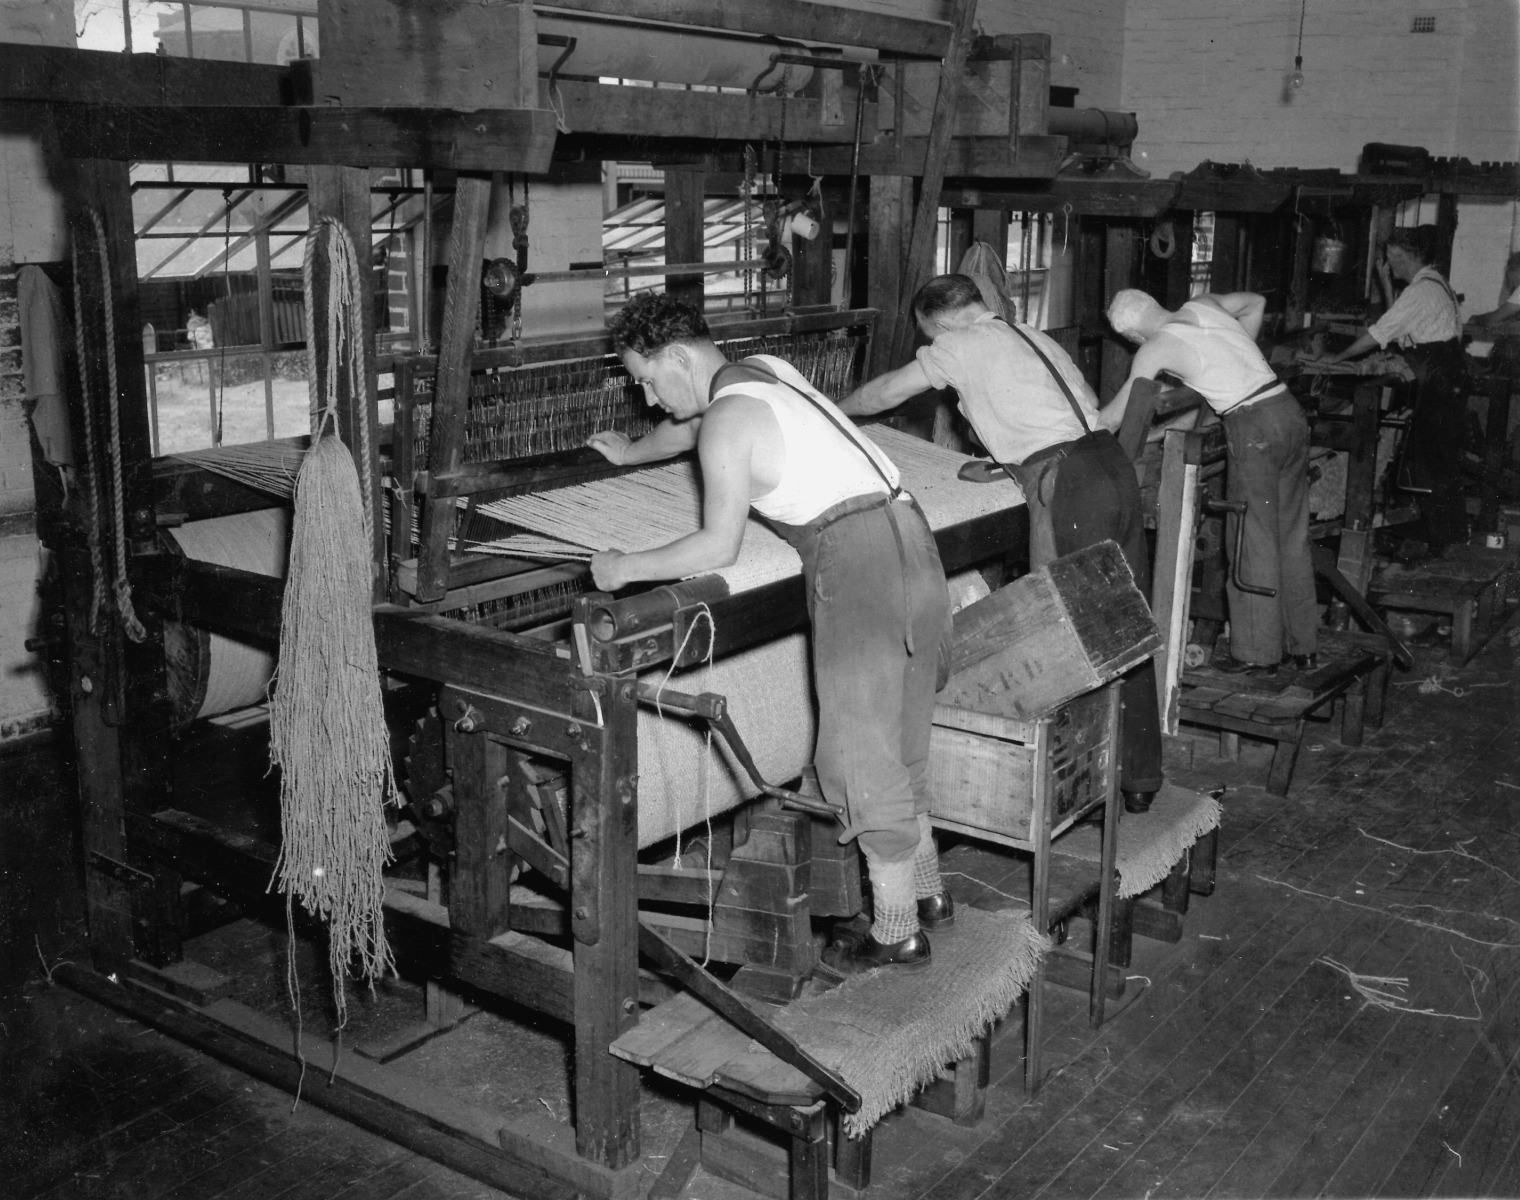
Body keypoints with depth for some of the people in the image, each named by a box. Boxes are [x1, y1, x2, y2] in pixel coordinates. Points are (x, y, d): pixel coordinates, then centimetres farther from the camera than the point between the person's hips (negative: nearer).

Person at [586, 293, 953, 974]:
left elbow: (718, 547, -12)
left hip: (857, 557, -10)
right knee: (900, 744, 20)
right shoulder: (763, 370, 20)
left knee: (860, 753, 0)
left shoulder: (727, 419, -7)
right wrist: (630, 452, 57)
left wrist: (624, 568, -2)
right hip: (913, 538, 10)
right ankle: (926, 893, 32)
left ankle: (896, 935, 10)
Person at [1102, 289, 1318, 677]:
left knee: (1253, 541, 3)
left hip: (1253, 429, -7)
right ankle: (1303, 647, 23)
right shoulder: (1202, 305, 13)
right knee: (1292, 536, 13)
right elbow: (1255, 302, 32)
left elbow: (1115, 415, 0)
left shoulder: (1155, 349, -5)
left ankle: (1257, 652, 10)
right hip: (1291, 412, 7)